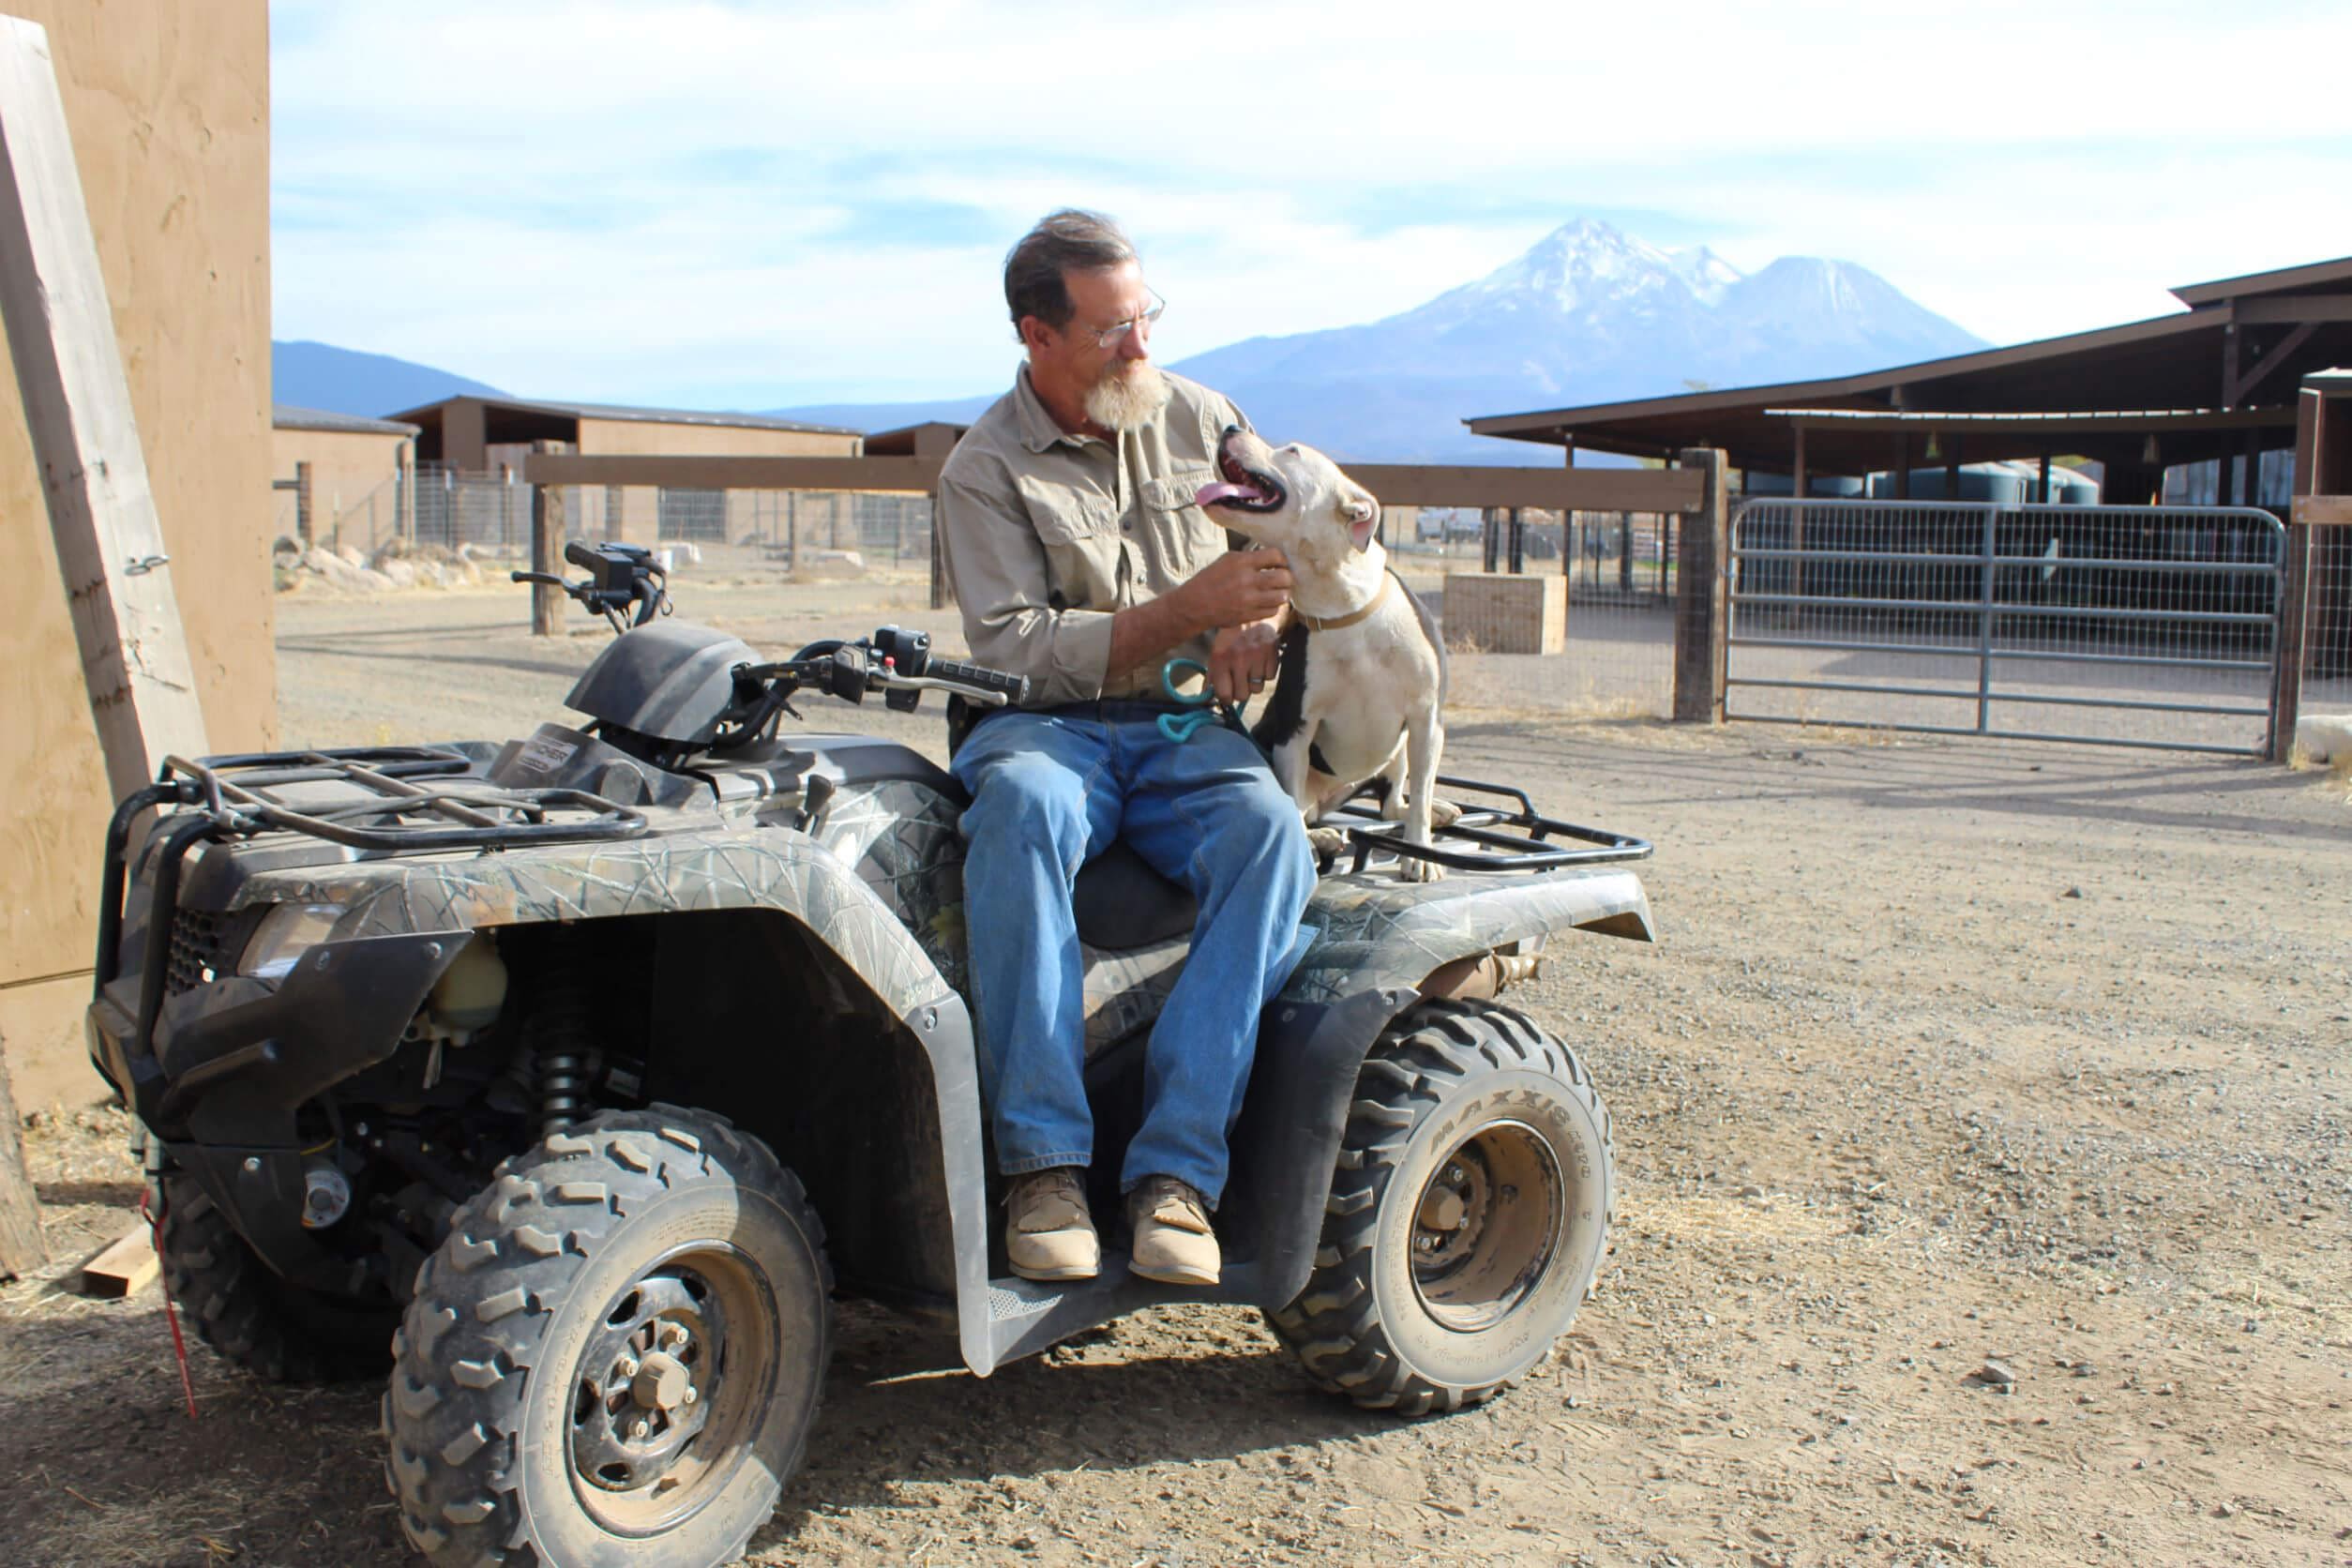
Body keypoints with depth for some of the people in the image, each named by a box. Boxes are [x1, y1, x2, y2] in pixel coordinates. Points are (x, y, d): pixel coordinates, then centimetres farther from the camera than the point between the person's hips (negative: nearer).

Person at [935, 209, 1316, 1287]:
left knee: (1271, 834, -32)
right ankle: (1043, 1159, -34)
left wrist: (1257, 623, -3)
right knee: (1020, 808, -39)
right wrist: (1189, 609, -22)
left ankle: (1178, 1168, -32)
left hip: (1187, 730, 3)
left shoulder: (1202, 419, 11)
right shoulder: (984, 471, -1)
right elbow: (1019, 646, -12)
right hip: (1051, 725, -2)